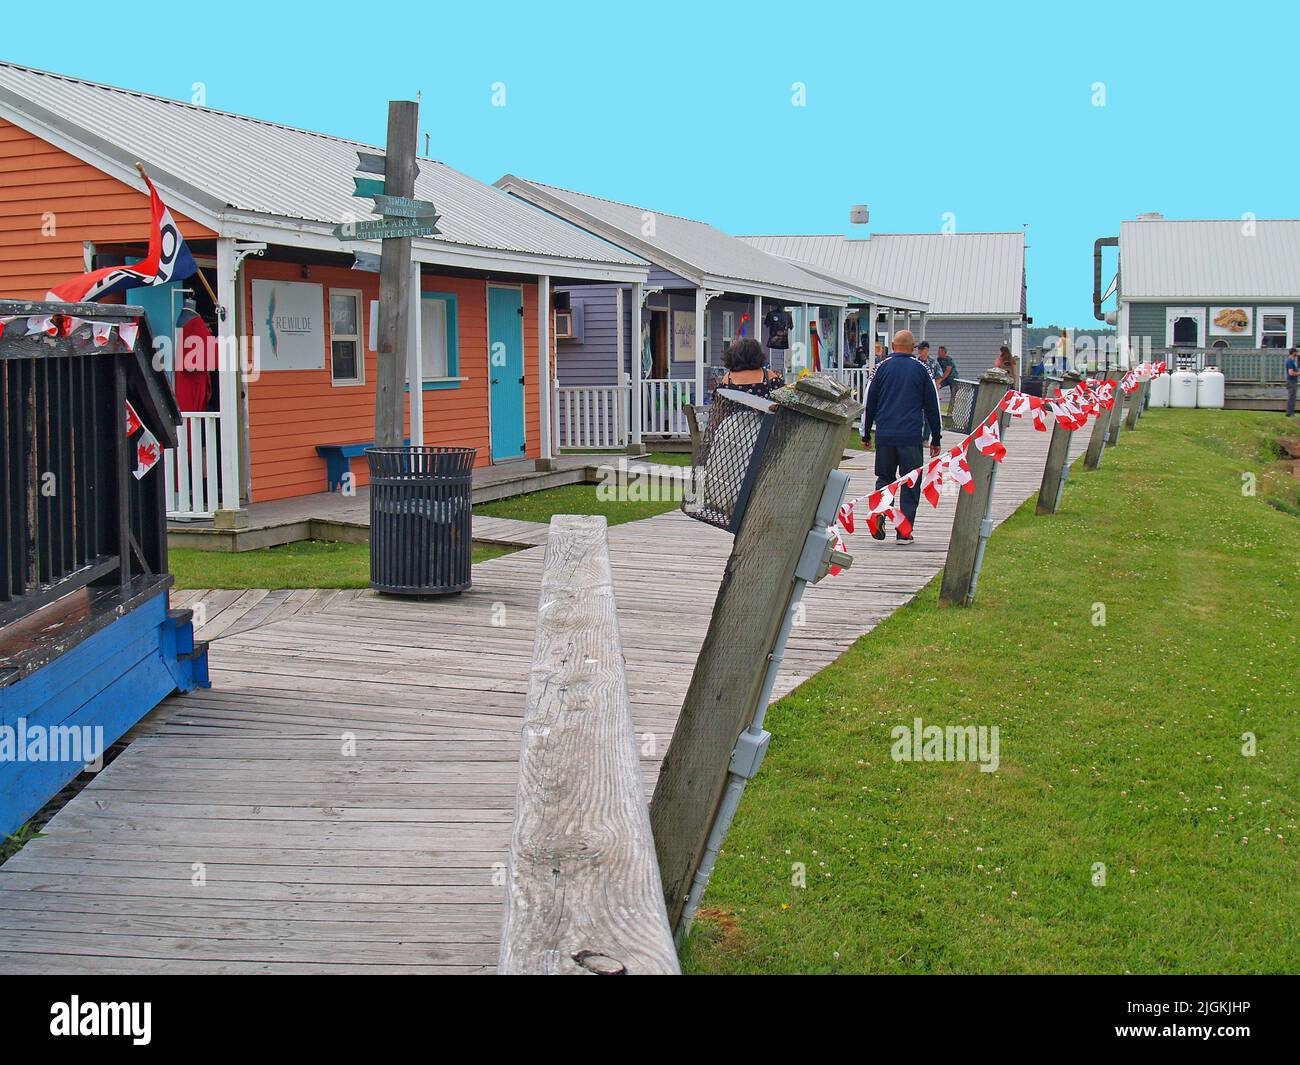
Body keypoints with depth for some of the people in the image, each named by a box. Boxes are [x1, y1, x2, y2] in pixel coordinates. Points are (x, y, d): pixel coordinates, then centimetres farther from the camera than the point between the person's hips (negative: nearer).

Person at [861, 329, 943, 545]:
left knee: (884, 478, 15)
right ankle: (904, 532, 3)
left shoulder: (882, 368, 6)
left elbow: (869, 403, 9)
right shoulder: (920, 369, 4)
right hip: (911, 437, -2)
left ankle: (878, 515, -7)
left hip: (884, 436, 2)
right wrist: (936, 439, 13)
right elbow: (932, 406, 6)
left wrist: (866, 435, 18)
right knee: (911, 483, 6)